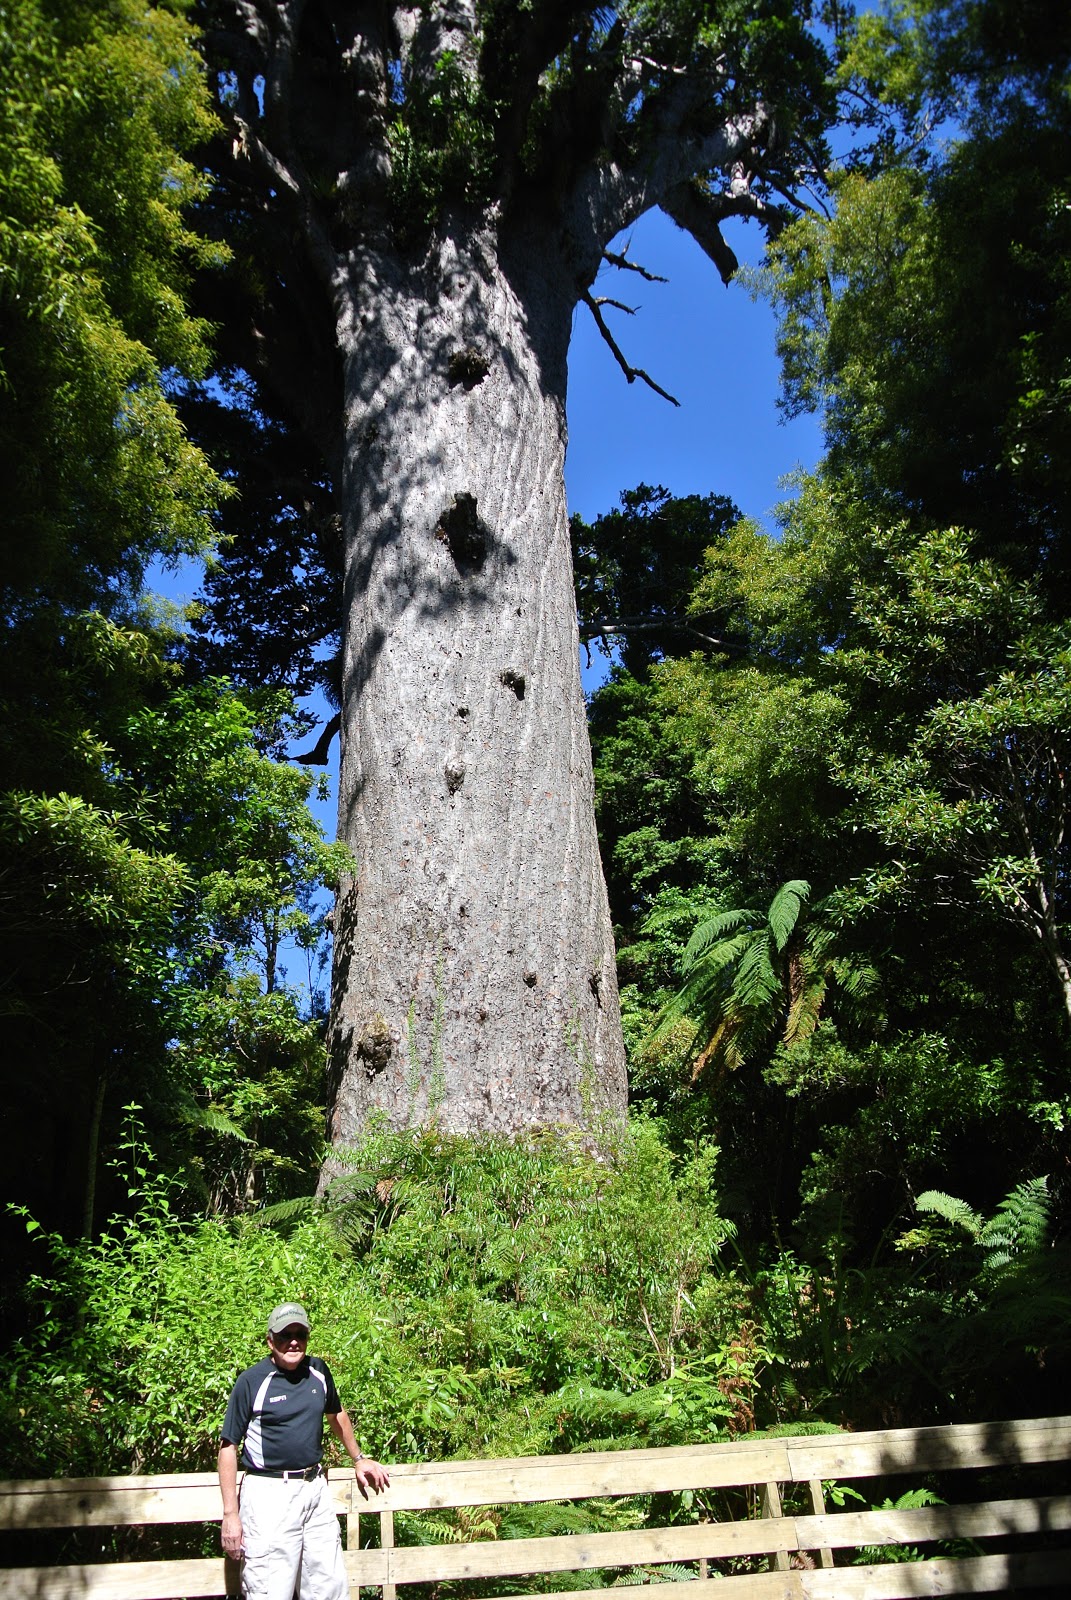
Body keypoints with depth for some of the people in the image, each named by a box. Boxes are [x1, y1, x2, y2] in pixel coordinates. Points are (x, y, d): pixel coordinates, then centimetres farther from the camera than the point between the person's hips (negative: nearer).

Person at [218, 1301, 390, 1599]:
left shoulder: (318, 1371, 5)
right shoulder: (251, 1381, -10)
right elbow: (228, 1447, -7)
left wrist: (358, 1459, 28)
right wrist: (230, 1514, -9)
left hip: (315, 1488, 5)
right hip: (269, 1493, -5)